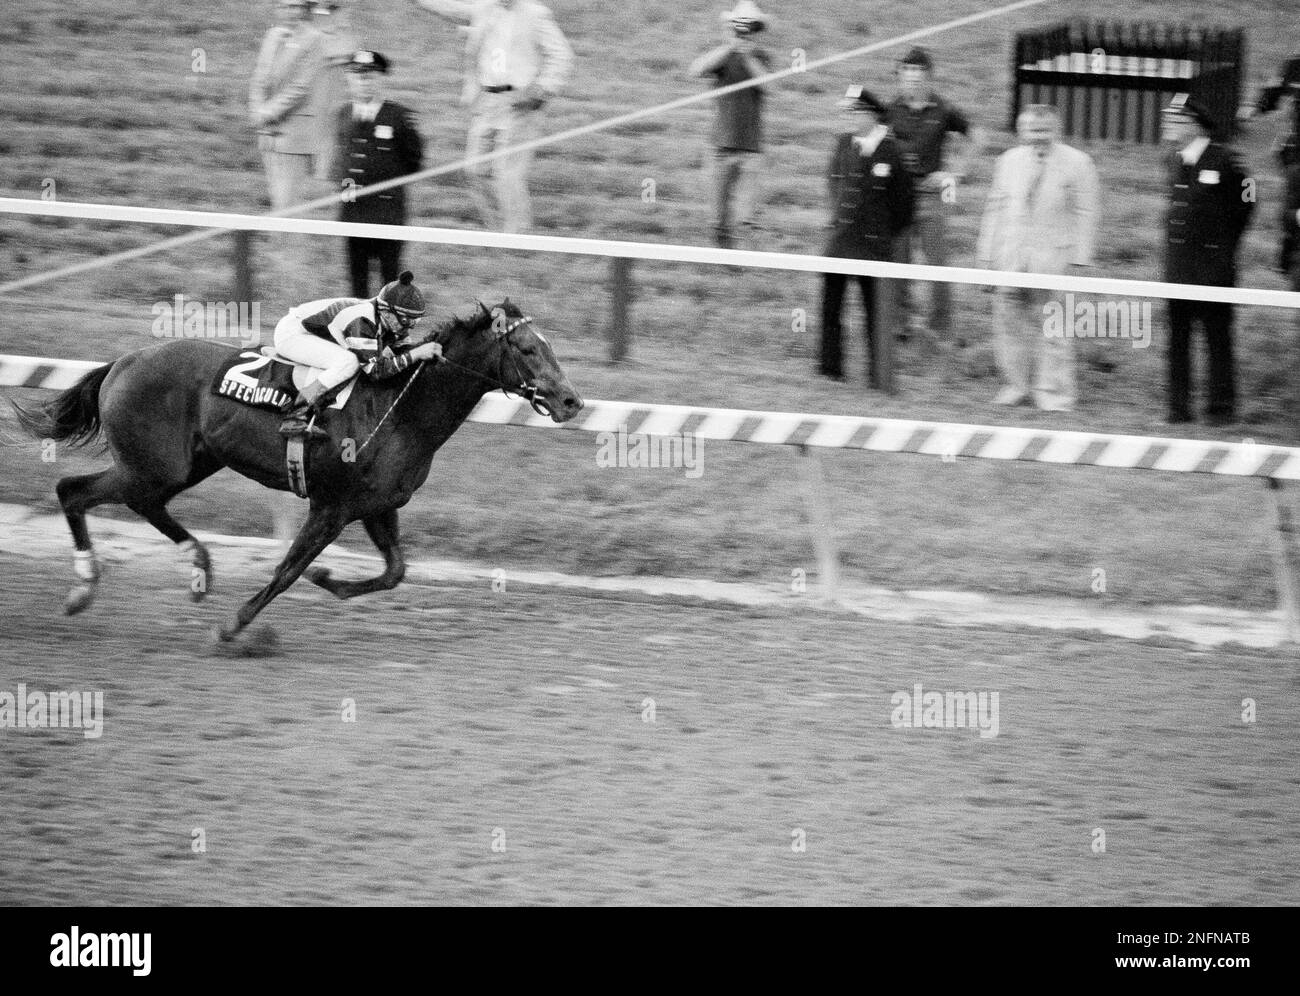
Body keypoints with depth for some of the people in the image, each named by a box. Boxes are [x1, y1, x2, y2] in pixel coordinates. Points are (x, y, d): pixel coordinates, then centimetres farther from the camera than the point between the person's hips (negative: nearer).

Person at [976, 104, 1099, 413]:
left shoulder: (1076, 163, -2)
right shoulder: (1009, 161, 11)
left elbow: (1085, 213, -2)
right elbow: (995, 208, 15)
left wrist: (1079, 258, -8)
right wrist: (986, 252, 11)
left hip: (1052, 256, -4)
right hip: (1010, 256, 4)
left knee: (1051, 325, -3)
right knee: (1009, 318, 5)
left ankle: (1054, 391, 4)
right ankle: (1015, 384, 17)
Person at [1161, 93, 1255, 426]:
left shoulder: (1224, 160, -10)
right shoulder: (1175, 160, 7)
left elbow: (1245, 203, 1)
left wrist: (1225, 244, 3)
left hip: (1212, 264, -6)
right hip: (1177, 266, 6)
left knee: (1218, 337, 0)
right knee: (1177, 338, 6)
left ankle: (1221, 407, 6)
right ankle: (1179, 407, 12)